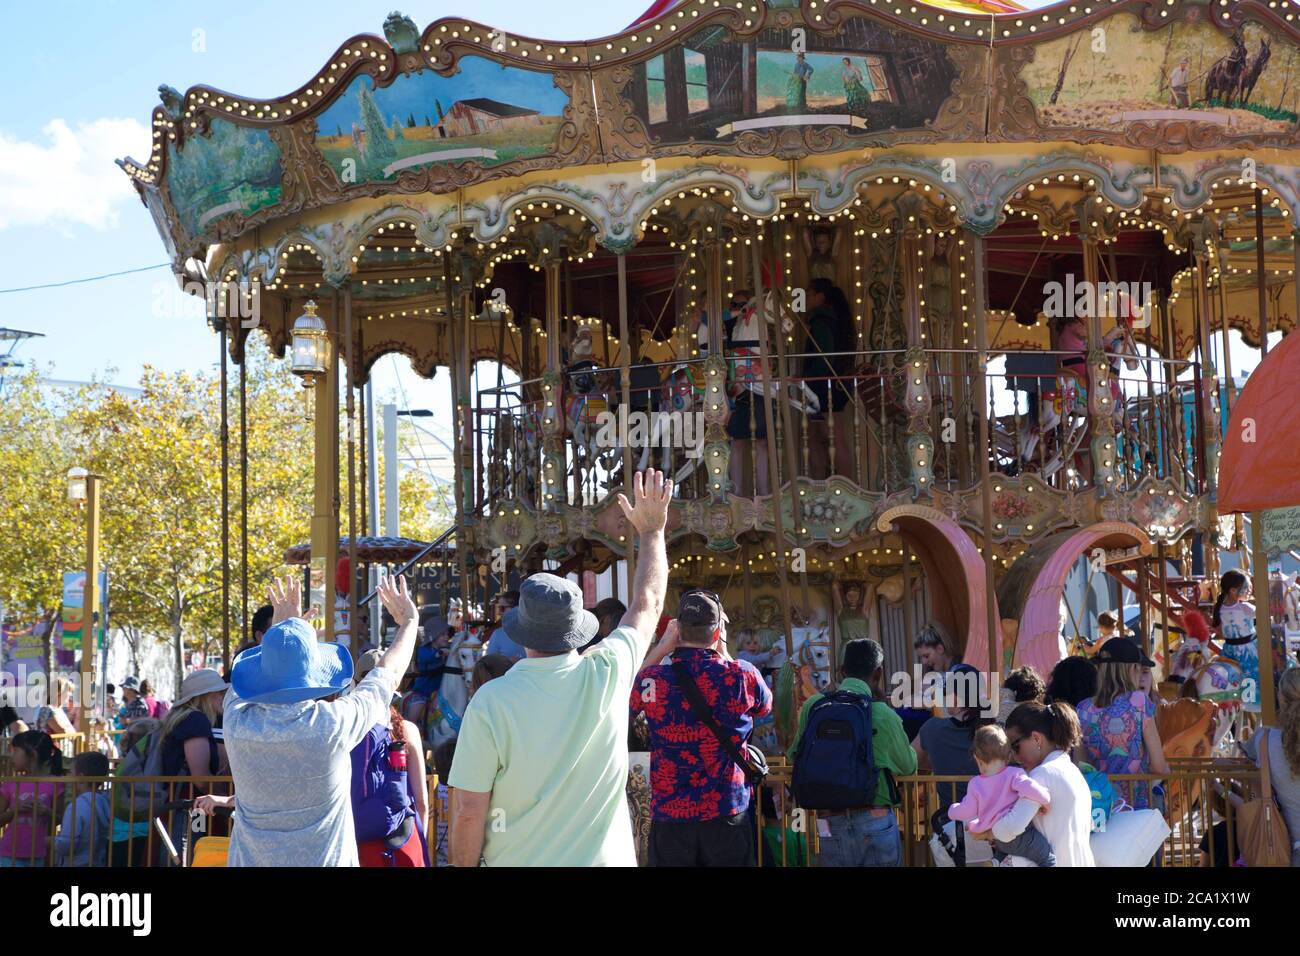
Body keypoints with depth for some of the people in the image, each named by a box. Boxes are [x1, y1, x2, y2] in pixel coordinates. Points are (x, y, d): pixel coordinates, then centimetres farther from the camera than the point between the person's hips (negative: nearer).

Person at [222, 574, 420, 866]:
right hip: (321, 861, -2)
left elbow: (253, 671, 10)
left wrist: (280, 623, 24)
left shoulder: (238, 723, -13)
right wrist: (408, 620, 14)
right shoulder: (331, 725, -19)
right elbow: (389, 673, -2)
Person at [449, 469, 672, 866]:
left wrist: (463, 866, 1)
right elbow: (648, 603, 10)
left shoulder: (491, 701, -17)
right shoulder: (607, 675, -9)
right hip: (601, 858, 2)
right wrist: (651, 529, 23)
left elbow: (469, 810, -14)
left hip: (518, 861, -2)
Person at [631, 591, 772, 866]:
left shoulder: (652, 680, -10)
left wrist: (660, 649, 9)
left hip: (669, 816, 0)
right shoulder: (742, 675, -9)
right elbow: (765, 707, 14)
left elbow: (628, 698, 14)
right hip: (727, 815, 0)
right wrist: (725, 657, 12)